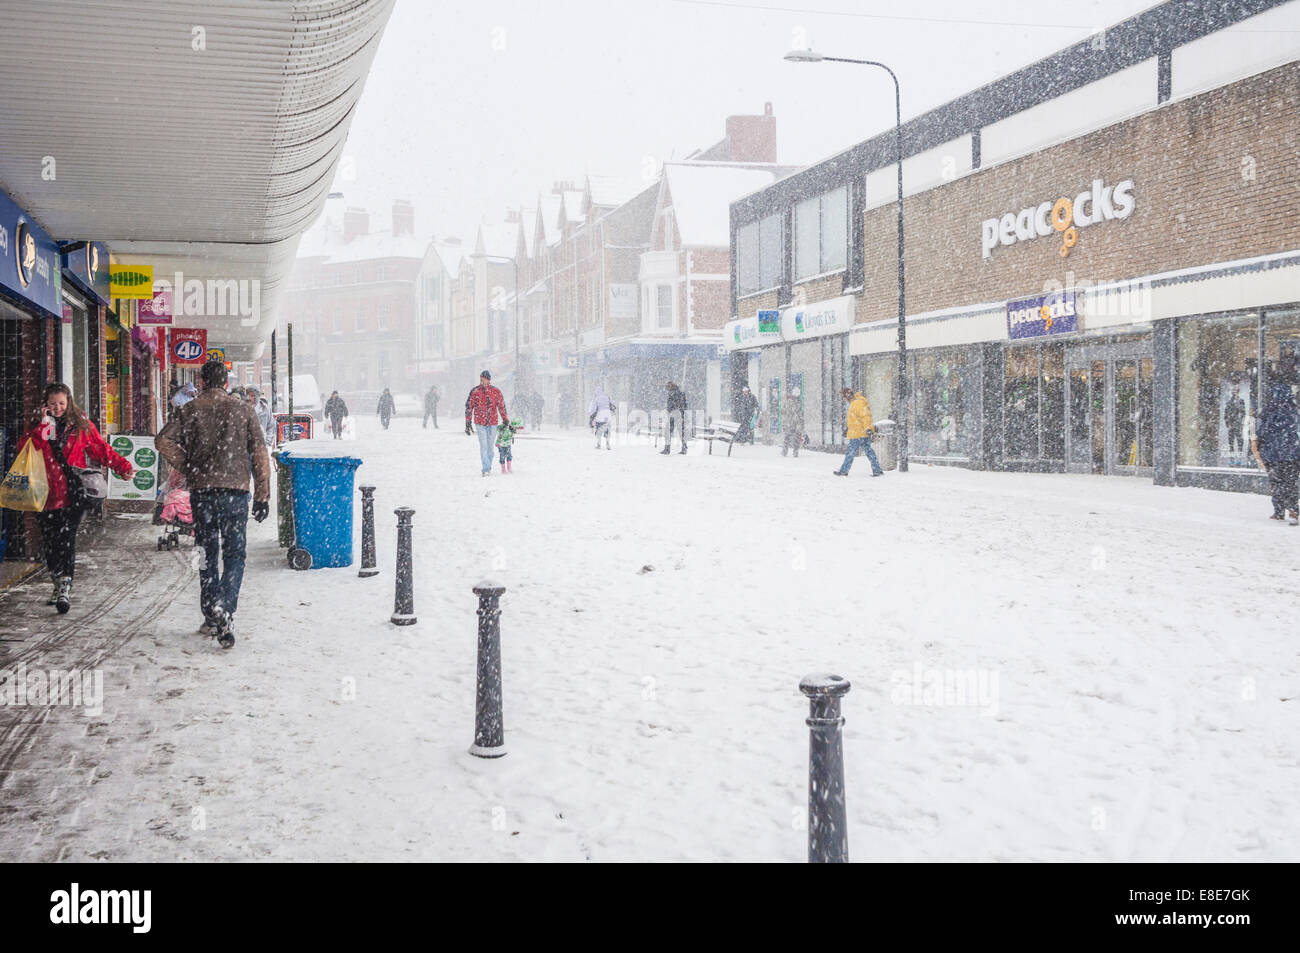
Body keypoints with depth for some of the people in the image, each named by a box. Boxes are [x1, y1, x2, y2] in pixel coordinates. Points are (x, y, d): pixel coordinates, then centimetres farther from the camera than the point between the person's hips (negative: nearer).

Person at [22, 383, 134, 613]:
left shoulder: (80, 424, 6)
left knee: (67, 538, -13)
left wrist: (123, 467, -8)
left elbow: (101, 449, 3)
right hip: (46, 493, 3)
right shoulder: (37, 424, 10)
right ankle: (57, 583, 24)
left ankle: (65, 587, -18)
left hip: (72, 493, -3)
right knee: (49, 541, 9)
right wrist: (42, 426, -13)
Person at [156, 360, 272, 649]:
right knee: (234, 556, 4)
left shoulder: (191, 409, 3)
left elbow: (163, 441, -7)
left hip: (202, 491, 1)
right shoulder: (244, 410, 3)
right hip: (236, 491, 0)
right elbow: (260, 454, 1)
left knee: (207, 555, 13)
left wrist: (188, 468, 5)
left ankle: (211, 618, 12)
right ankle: (225, 617, -13)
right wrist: (262, 497, 4)